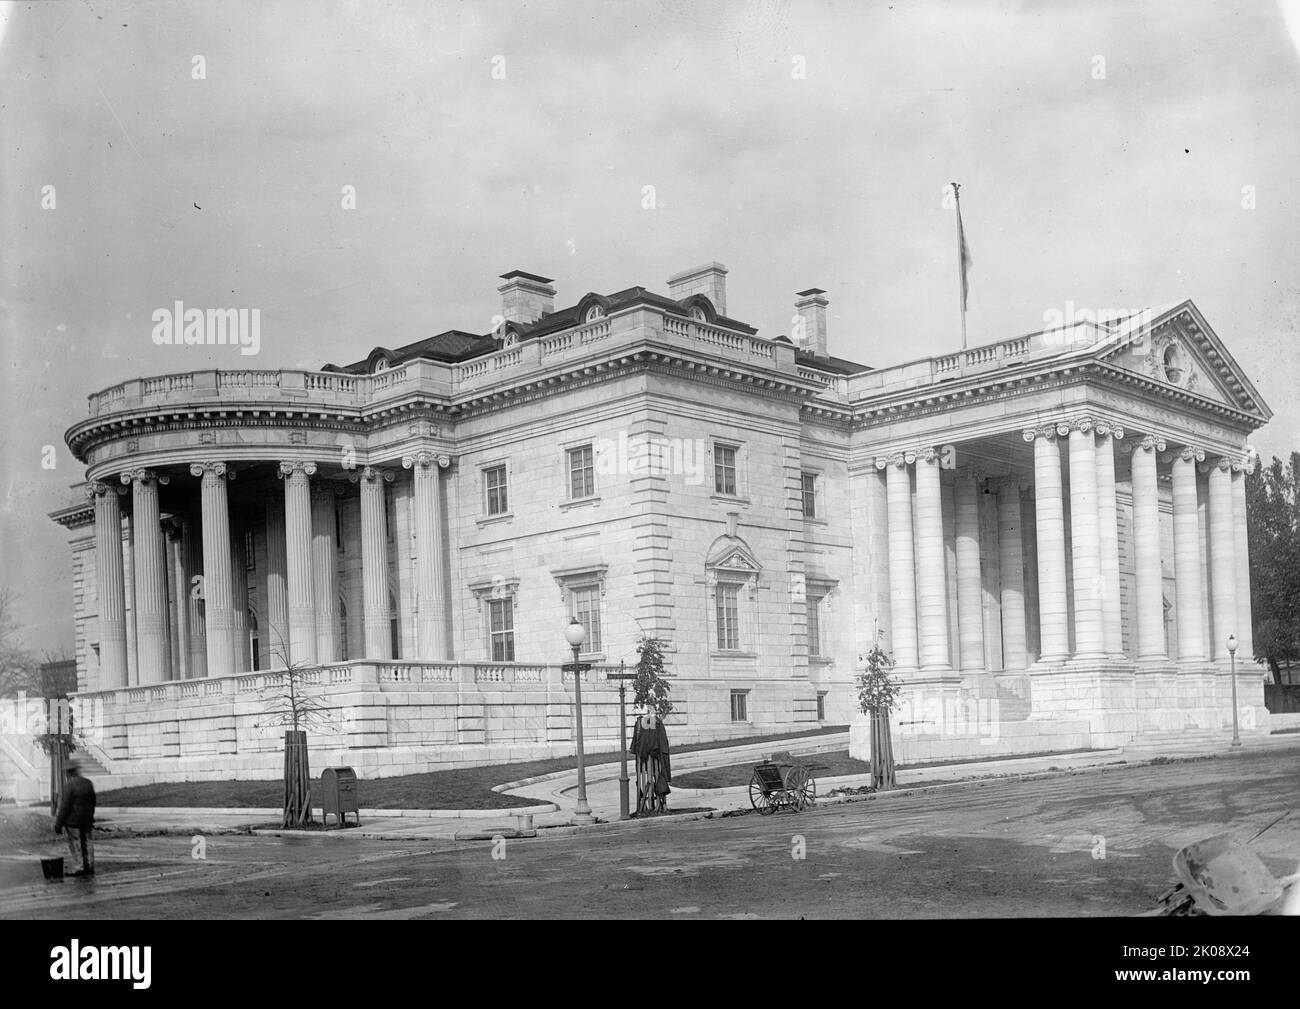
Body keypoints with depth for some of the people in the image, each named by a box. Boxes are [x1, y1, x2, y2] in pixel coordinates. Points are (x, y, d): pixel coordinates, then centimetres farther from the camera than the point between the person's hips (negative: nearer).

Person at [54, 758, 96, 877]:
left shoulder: (69, 785, -16)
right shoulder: (88, 783, 2)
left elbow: (64, 806, -17)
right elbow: (93, 802, 11)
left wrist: (58, 824, -11)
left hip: (73, 820, -6)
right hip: (87, 820, 6)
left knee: (75, 845, 2)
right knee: (87, 844, 12)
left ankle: (80, 868, 1)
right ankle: (90, 867, 15)